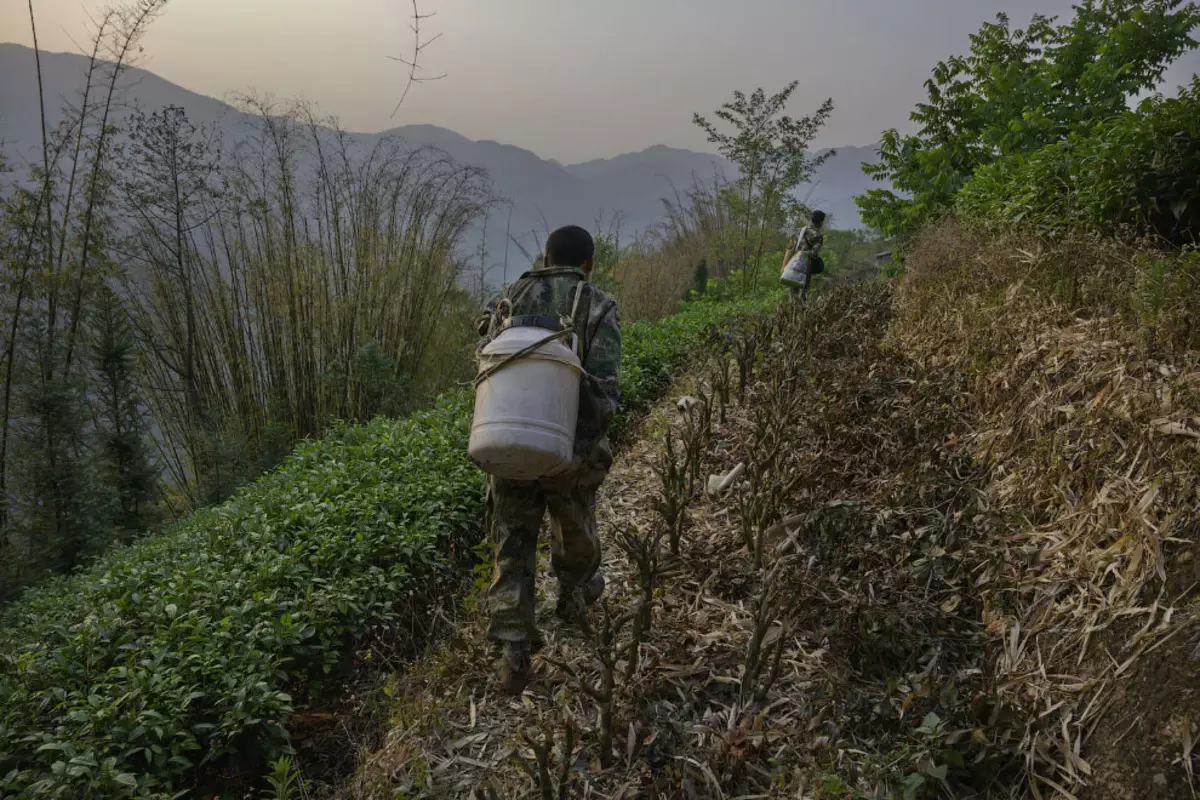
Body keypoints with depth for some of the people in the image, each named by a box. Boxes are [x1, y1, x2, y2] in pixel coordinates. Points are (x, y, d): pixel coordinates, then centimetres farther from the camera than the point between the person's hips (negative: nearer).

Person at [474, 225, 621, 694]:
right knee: (574, 530, 25)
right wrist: (591, 442, -14)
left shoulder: (511, 299, 7)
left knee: (513, 550, 9)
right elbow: (603, 388, -15)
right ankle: (575, 596, 49)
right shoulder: (600, 309, -3)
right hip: (571, 450, -1)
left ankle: (513, 650, 0)